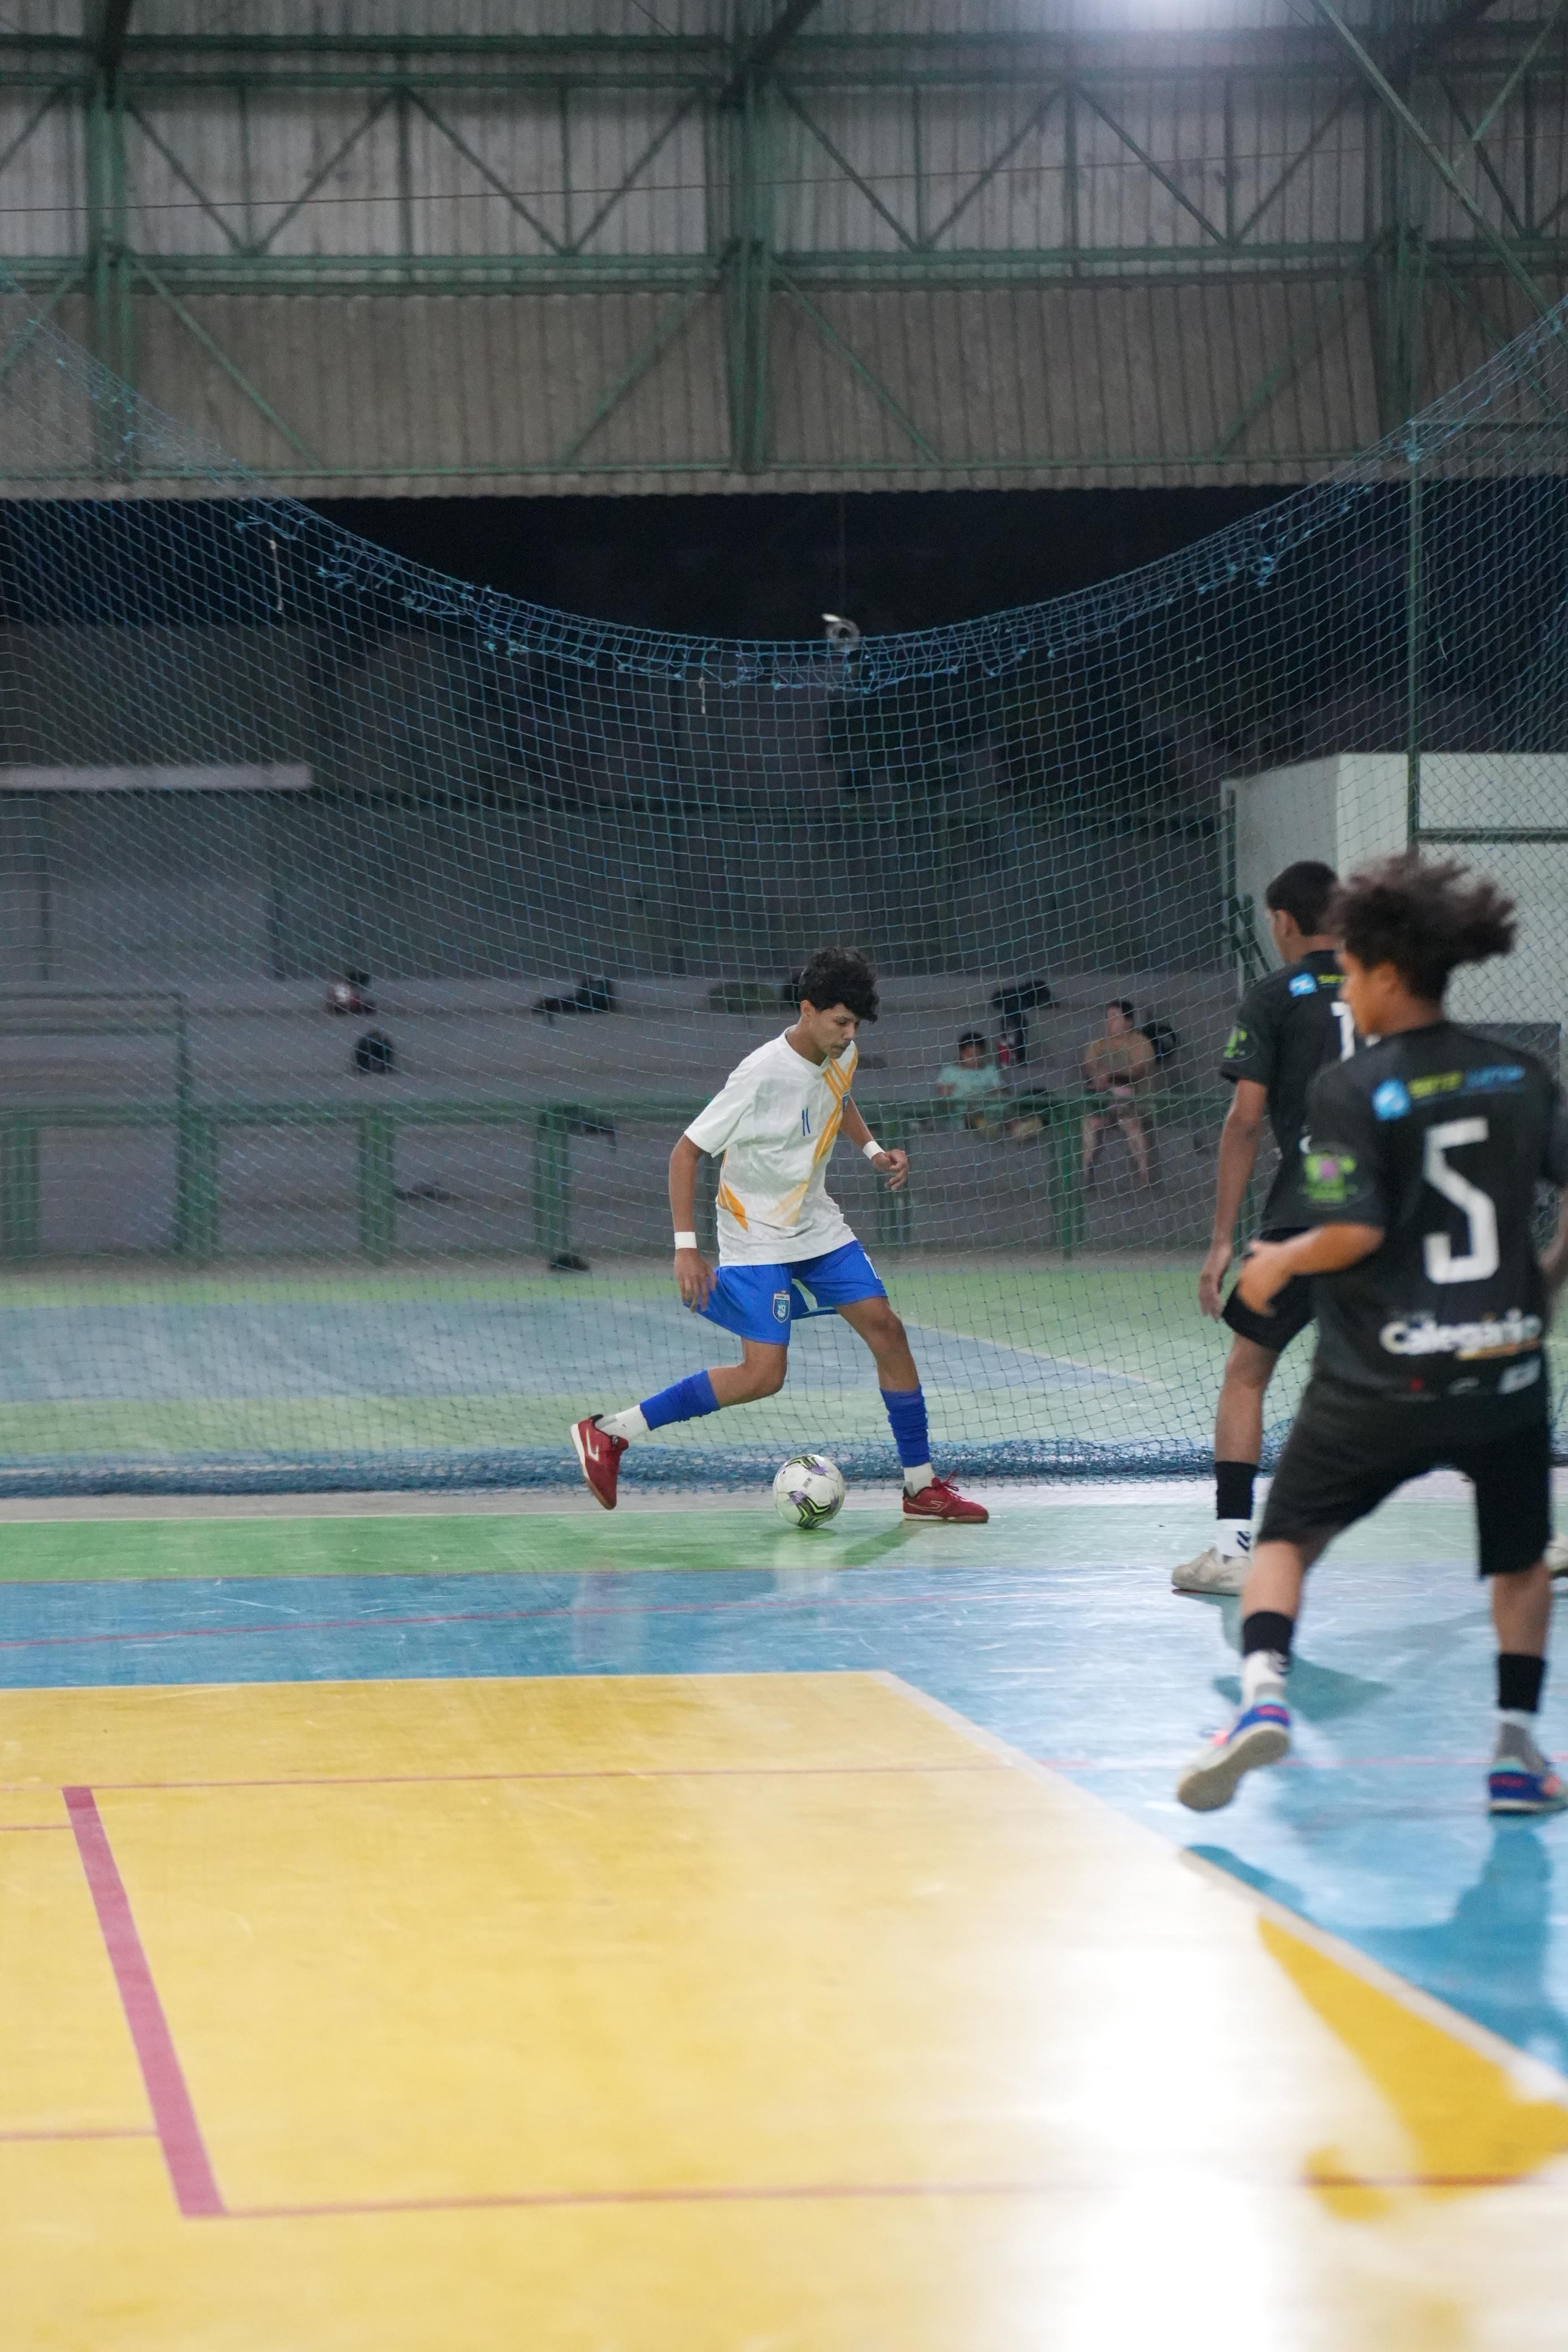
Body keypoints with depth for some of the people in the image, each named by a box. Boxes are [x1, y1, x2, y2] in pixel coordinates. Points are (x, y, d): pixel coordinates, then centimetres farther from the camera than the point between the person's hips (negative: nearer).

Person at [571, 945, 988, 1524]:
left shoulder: (842, 1056, -5)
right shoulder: (762, 1077, -27)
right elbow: (686, 1152, -21)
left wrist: (873, 1149, 4)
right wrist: (686, 1247, -26)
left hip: (818, 1225, 7)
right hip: (756, 1235, -7)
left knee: (886, 1330, 0)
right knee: (762, 1375, -16)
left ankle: (922, 1486, 10)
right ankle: (609, 1432, -7)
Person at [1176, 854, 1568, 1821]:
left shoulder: (1350, 1090, -10)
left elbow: (1355, 1232, -18)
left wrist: (1280, 1262, 0)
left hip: (1381, 1378, -3)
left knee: (1287, 1538, 14)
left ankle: (1264, 1692, -9)